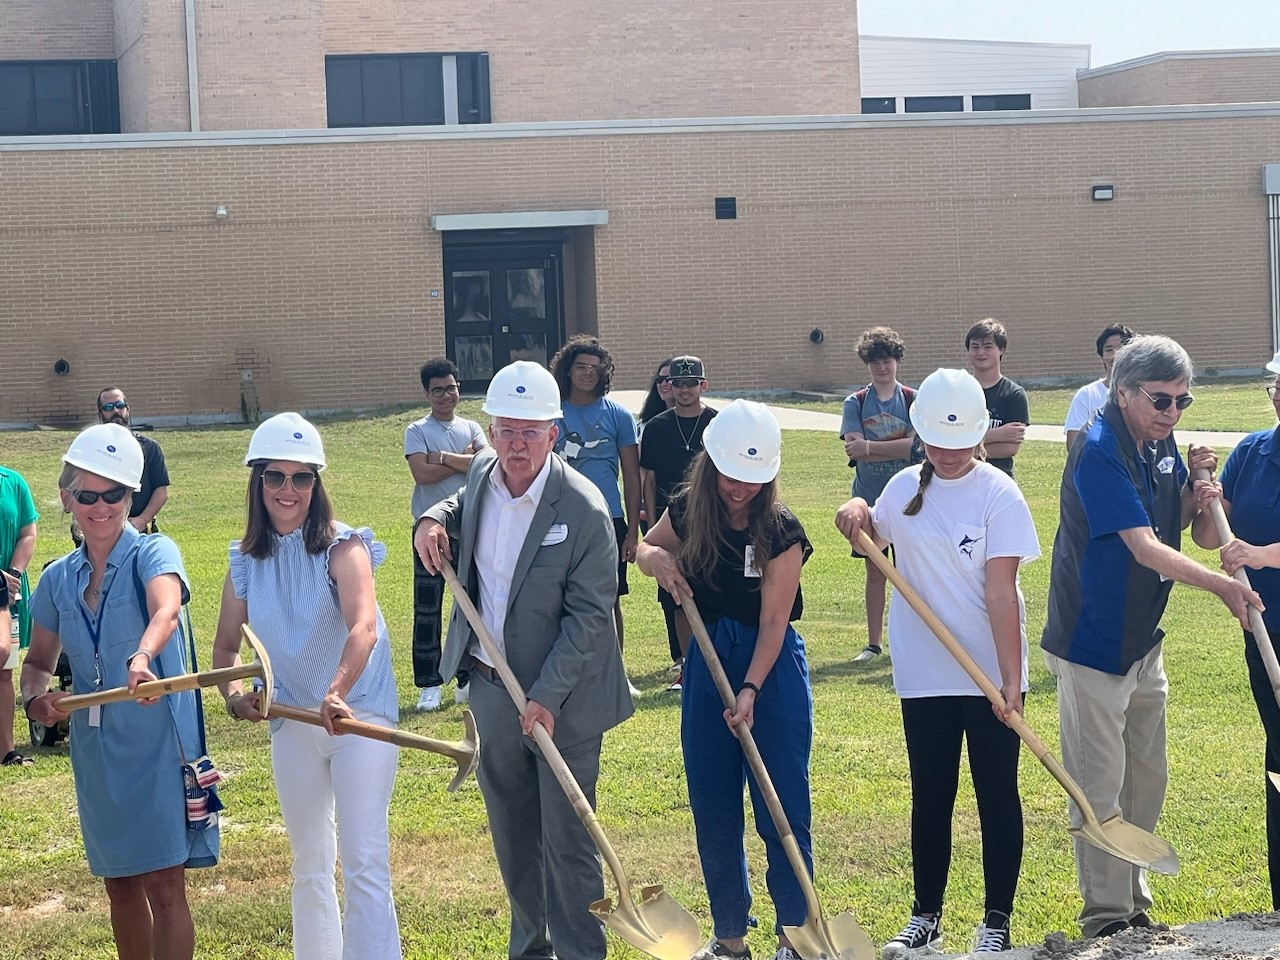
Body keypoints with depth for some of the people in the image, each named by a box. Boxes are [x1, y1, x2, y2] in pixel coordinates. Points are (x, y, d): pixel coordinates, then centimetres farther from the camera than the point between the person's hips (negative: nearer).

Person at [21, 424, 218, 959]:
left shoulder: (153, 554, -10)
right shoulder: (58, 580, 6)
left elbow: (165, 611, -32)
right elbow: (39, 661, 16)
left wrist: (141, 658, -53)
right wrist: (35, 697, -7)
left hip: (158, 740, -5)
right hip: (95, 749, 6)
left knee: (163, 884, -7)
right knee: (120, 884, 15)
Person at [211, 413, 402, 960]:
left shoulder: (343, 548, -16)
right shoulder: (246, 563, 0)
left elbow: (364, 628, -33)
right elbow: (226, 647, 7)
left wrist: (337, 693, -50)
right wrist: (234, 696, -15)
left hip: (359, 716, -5)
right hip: (292, 724, 5)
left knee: (364, 863, -10)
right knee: (309, 867, 16)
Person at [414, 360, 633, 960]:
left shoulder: (584, 510, -20)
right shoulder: (483, 474, -1)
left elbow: (588, 617, -18)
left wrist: (548, 698, -22)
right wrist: (434, 519, 2)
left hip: (562, 697, -6)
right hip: (491, 686, 7)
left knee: (567, 837, 1)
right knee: (512, 832, 18)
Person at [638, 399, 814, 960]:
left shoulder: (781, 530, -15)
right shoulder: (687, 513, -3)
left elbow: (773, 621, -16)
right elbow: (646, 547, 17)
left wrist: (750, 690, -25)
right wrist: (656, 559, -7)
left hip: (770, 663, -4)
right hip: (706, 660, 4)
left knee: (781, 806, -2)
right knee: (712, 809, 8)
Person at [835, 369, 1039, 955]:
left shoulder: (998, 494, -11)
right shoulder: (905, 488, 4)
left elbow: (1000, 592, -17)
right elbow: (874, 540, 23)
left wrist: (1011, 679, -22)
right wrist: (856, 513, 0)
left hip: (990, 675, -4)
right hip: (924, 676, 4)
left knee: (996, 796, 5)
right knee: (930, 796, 12)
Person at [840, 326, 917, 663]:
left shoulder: (913, 401, -1)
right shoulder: (856, 403, 3)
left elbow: (916, 445, -14)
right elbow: (853, 449, -10)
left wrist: (870, 447, -19)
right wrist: (896, 447, -17)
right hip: (869, 498, 1)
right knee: (875, 571, 7)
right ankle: (874, 643, 13)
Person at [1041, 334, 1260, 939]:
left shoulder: (1160, 445, 3)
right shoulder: (1099, 451, -21)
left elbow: (1177, 523, 15)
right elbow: (1145, 547, -26)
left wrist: (1197, 482, -4)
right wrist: (1221, 587, -30)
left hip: (1143, 640, 8)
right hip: (1091, 645, -8)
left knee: (1147, 780, 16)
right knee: (1100, 788, -1)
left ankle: (1134, 902, 29)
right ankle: (1106, 916, 8)